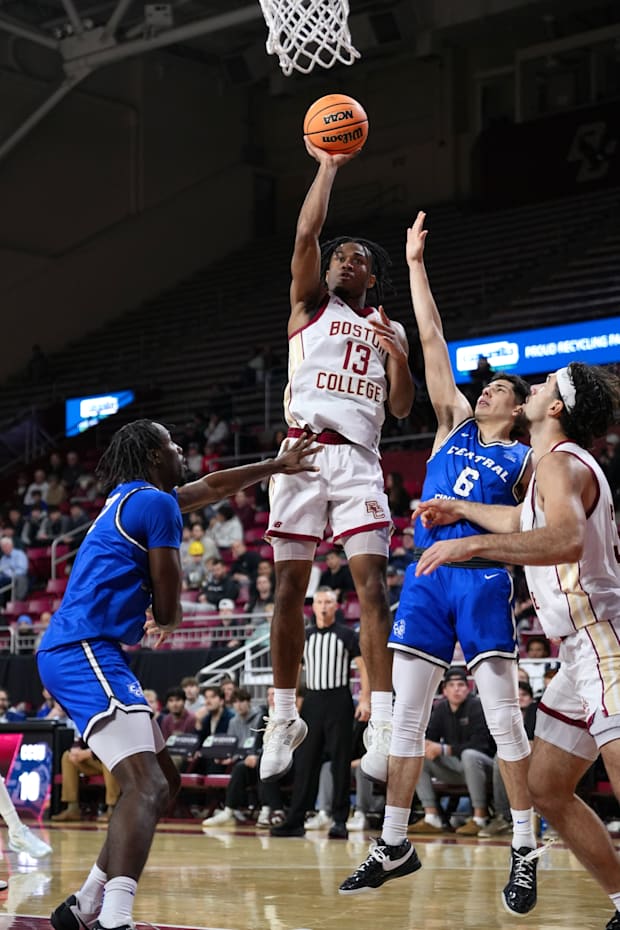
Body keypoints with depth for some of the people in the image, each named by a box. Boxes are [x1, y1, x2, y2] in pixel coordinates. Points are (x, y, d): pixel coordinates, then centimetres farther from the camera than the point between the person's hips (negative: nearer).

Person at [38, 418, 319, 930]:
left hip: (71, 654, 10)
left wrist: (276, 465, 45)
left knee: (165, 783, 16)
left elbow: (212, 486, 38)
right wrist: (166, 620, 19)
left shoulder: (130, 497, 22)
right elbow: (169, 613, -4)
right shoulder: (157, 504, -7)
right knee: (145, 786, -24)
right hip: (85, 653, -10)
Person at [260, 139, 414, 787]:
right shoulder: (310, 304, 15)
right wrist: (328, 166, 3)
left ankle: (382, 723, -15)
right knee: (289, 586, 1)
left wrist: (398, 357, -4)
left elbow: (402, 408, 14)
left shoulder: (389, 328, 19)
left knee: (372, 583, -11)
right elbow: (305, 233, 1)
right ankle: (284, 718, 11)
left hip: (359, 459, 1)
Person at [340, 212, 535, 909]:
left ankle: (525, 852, 0)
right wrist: (416, 264, 10)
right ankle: (394, 845, 11)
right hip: (426, 577, 4)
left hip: (483, 581, -4)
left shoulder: (525, 460, 7)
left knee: (503, 717, -5)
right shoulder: (456, 424, 15)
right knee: (406, 715, 4)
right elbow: (432, 340, 12)